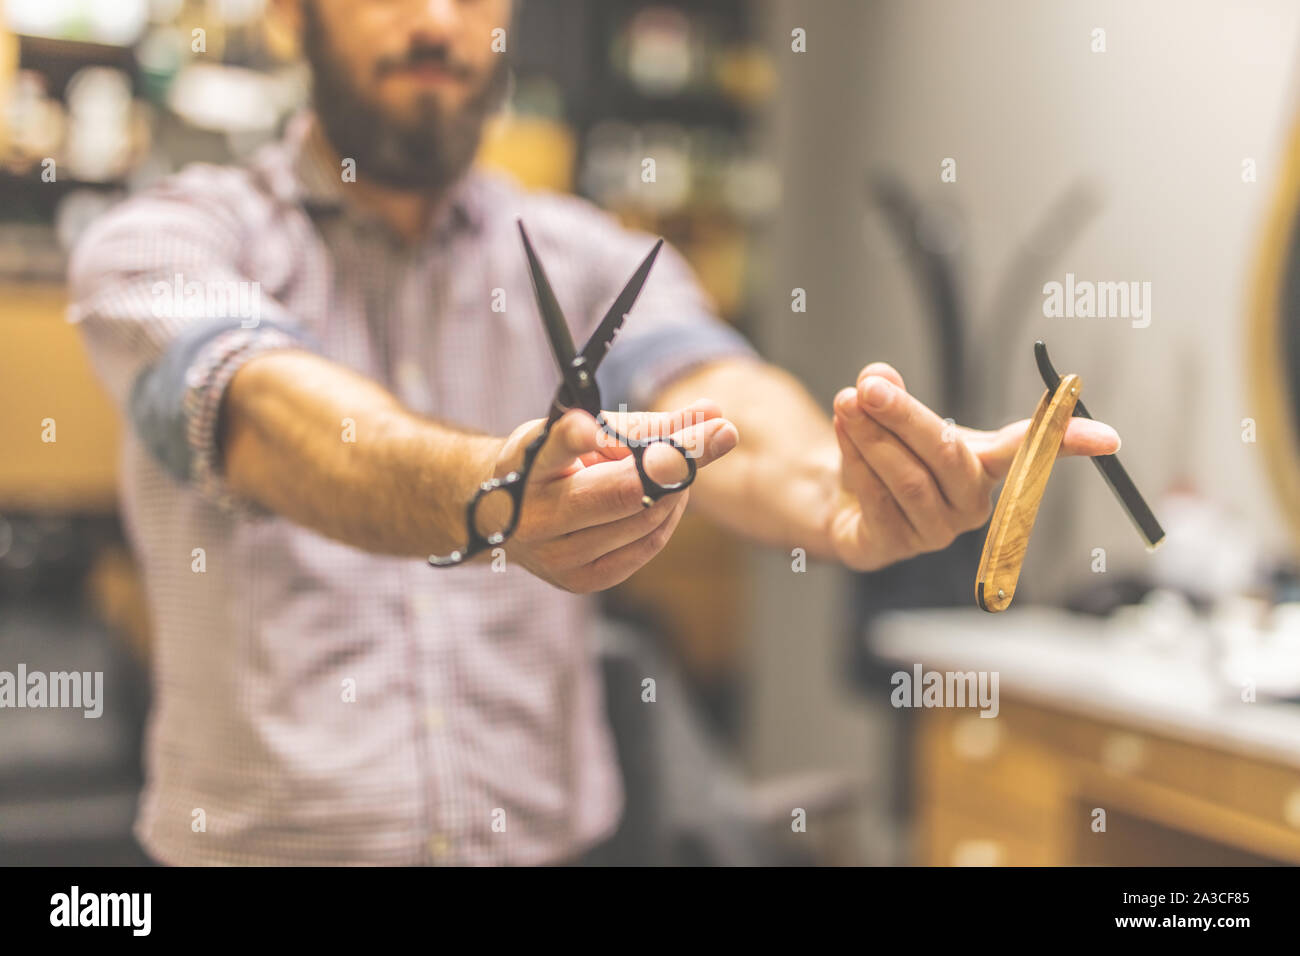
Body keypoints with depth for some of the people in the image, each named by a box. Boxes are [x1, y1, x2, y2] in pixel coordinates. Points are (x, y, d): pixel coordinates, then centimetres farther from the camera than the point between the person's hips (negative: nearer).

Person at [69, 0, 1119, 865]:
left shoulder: (586, 259, 6)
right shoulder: (173, 236, -1)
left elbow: (706, 388, -14)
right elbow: (274, 418, -21)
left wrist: (829, 486, -35)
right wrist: (476, 490, -40)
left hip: (548, 830, 2)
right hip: (269, 833, -1)